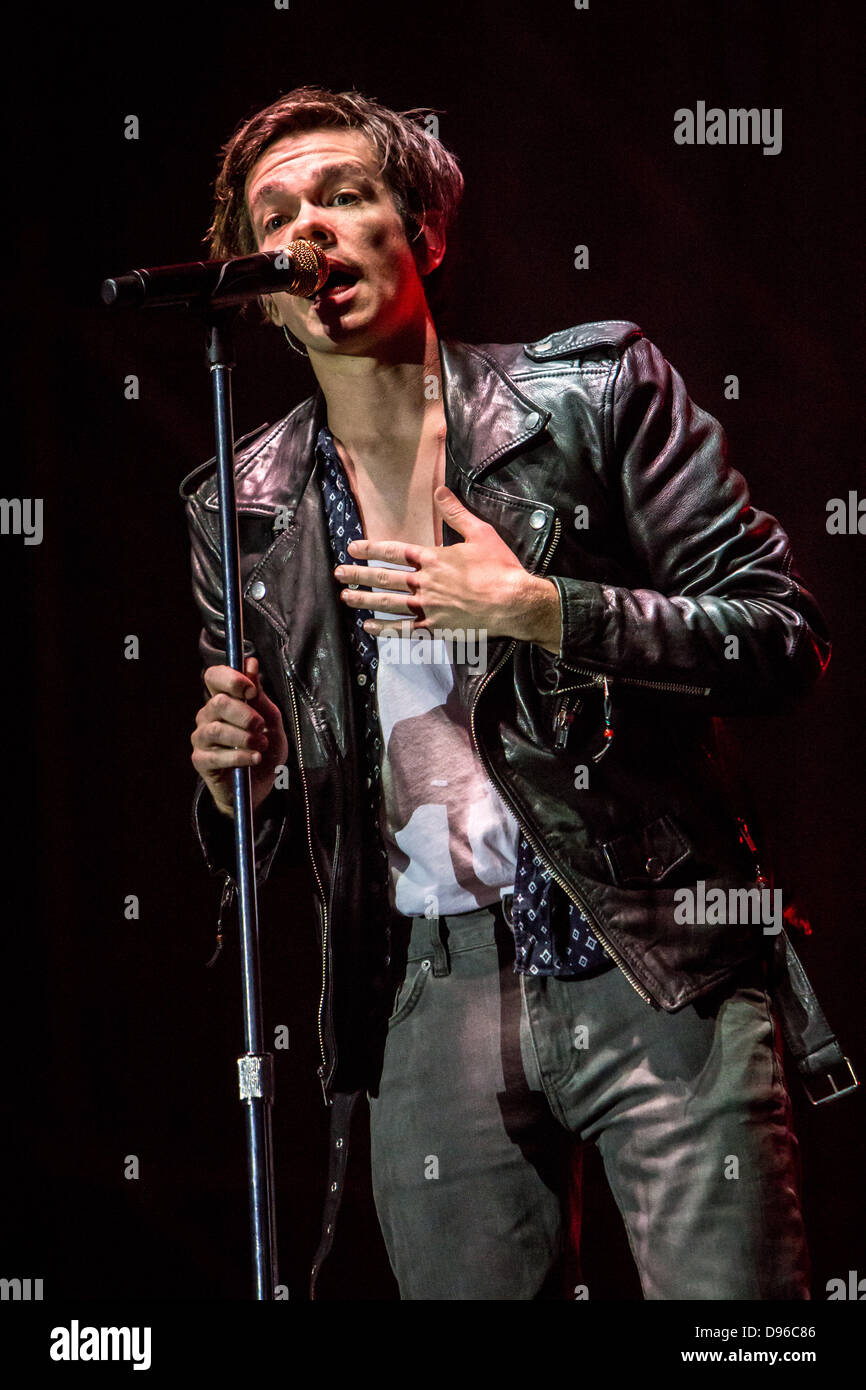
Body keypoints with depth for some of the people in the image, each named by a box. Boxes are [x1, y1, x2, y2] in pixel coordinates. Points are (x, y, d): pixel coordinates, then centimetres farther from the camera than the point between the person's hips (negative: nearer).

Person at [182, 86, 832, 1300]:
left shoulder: (597, 392, 0)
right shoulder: (241, 509, 9)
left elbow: (784, 639, -5)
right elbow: (263, 835, 17)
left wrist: (539, 610, -15)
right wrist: (234, 777, -7)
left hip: (659, 978, -3)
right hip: (429, 1007, 3)